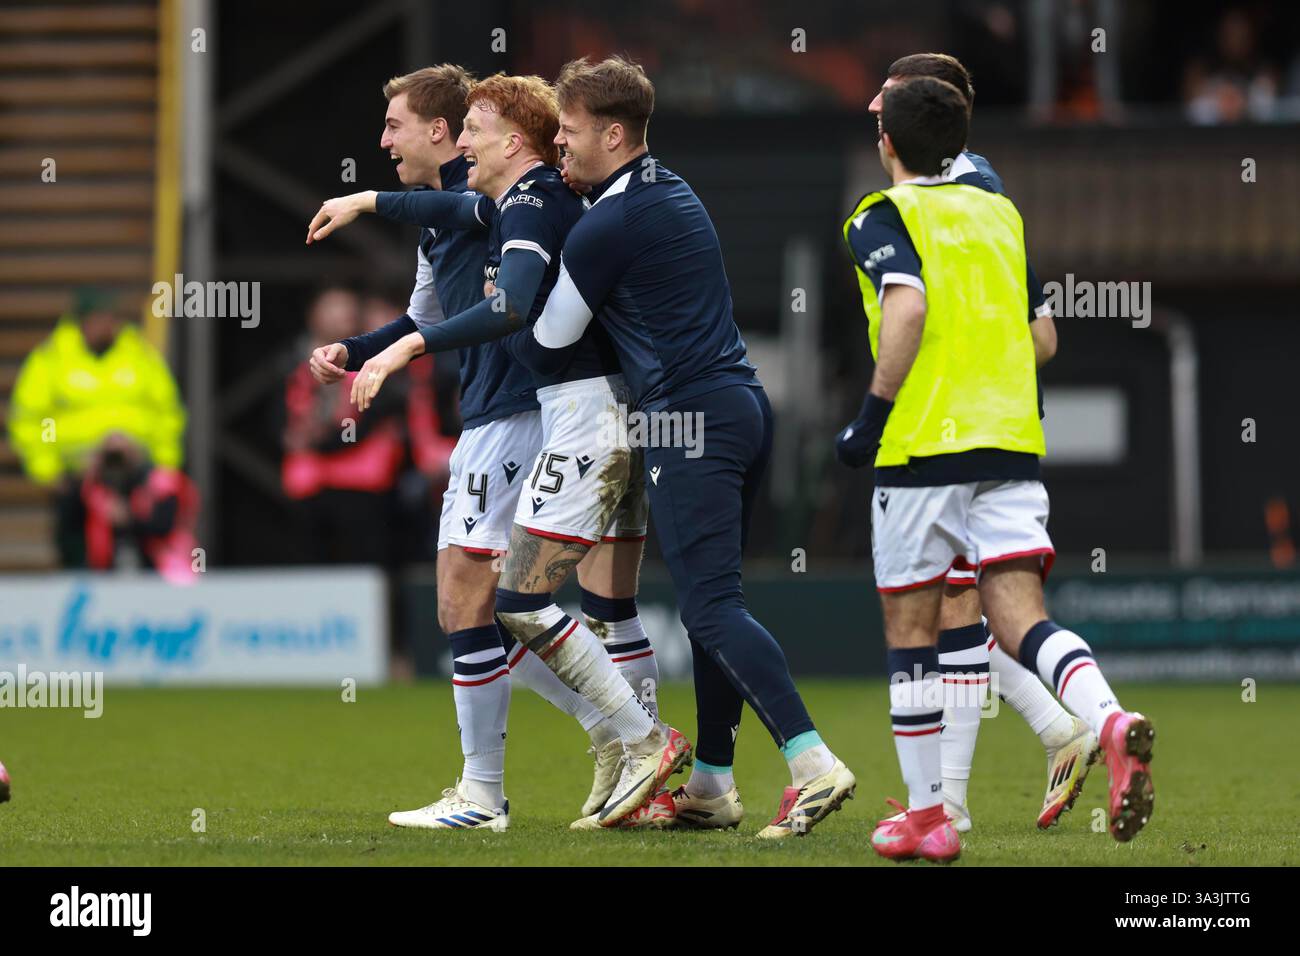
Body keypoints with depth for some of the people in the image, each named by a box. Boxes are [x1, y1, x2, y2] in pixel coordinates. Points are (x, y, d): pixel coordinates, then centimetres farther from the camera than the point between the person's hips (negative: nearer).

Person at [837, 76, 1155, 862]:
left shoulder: (886, 214, -1)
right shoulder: (1001, 214, 17)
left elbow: (907, 305, -19)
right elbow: (1041, 334, 22)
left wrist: (873, 413, -14)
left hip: (922, 443, -4)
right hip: (1012, 442, 4)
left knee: (911, 629, 8)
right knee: (1020, 617, -2)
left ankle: (926, 816, 12)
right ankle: (1111, 723, -31)